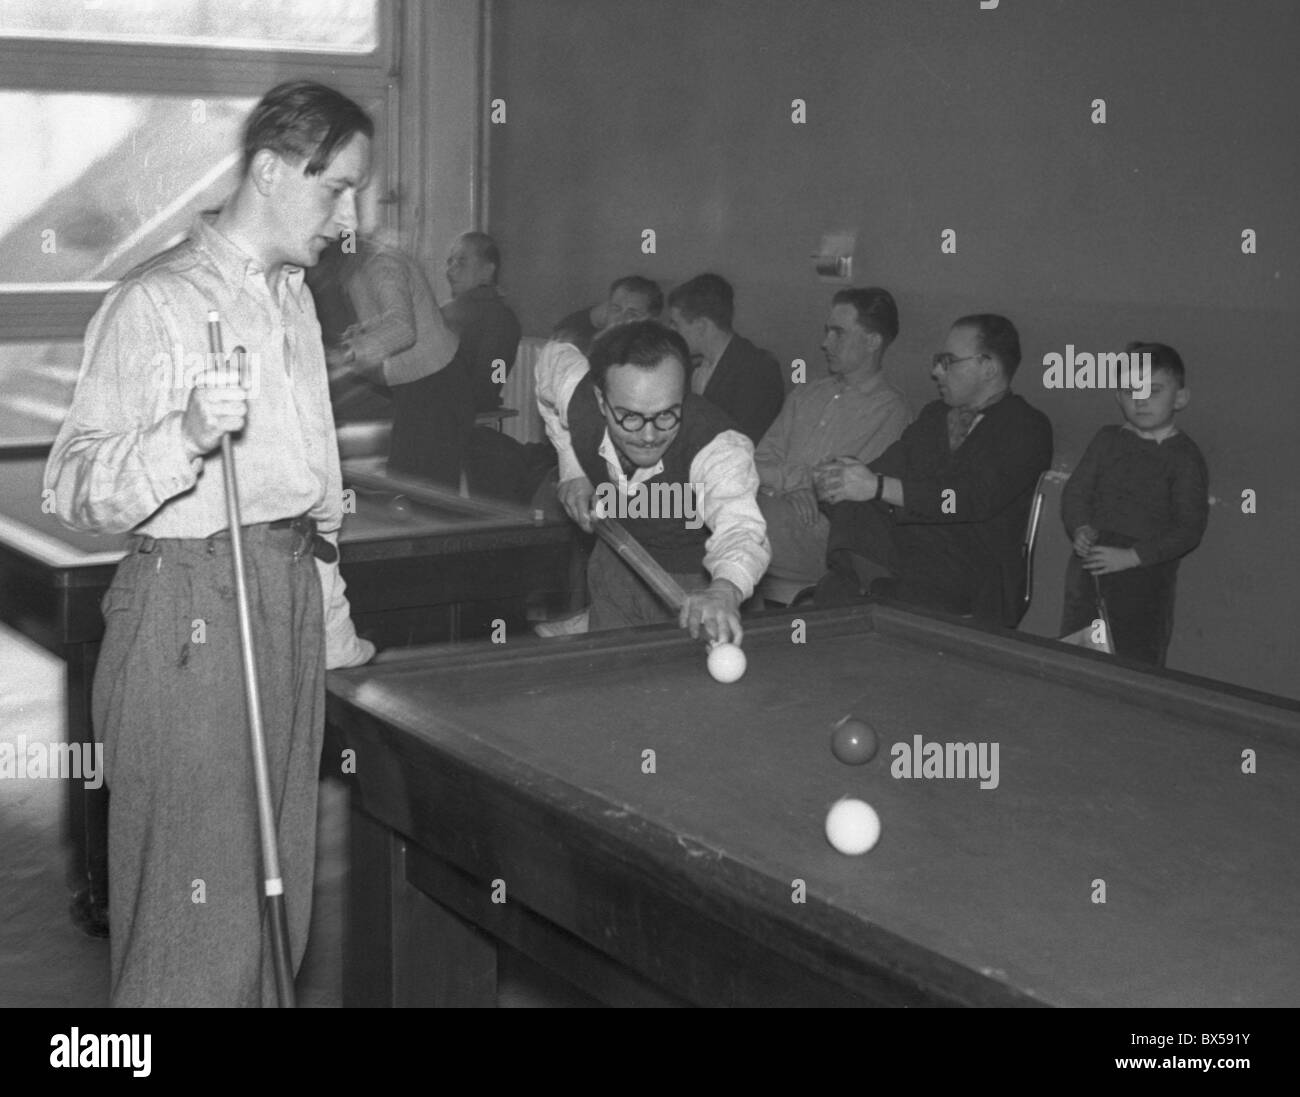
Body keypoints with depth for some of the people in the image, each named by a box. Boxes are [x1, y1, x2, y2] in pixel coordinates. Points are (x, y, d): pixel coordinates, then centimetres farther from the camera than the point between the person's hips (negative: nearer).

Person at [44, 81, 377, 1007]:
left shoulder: (295, 299, 15)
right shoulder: (154, 302, -11)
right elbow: (75, 491, -15)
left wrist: (336, 632, 20)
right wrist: (186, 434, -32)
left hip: (291, 603, 8)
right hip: (191, 612, -8)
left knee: (280, 886, 12)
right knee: (197, 900, -4)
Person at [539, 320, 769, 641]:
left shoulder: (720, 448, -39)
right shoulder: (576, 397, -26)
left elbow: (740, 528, -56)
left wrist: (724, 591, -78)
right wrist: (575, 473, -11)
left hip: (695, 582, -4)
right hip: (615, 564, 4)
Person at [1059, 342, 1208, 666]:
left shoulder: (1184, 457, -6)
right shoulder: (1107, 440, 8)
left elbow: (1189, 528, -10)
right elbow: (1076, 491, 7)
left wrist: (1131, 556, -18)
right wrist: (1081, 529, -13)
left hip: (1145, 580, -4)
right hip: (1088, 572, 4)